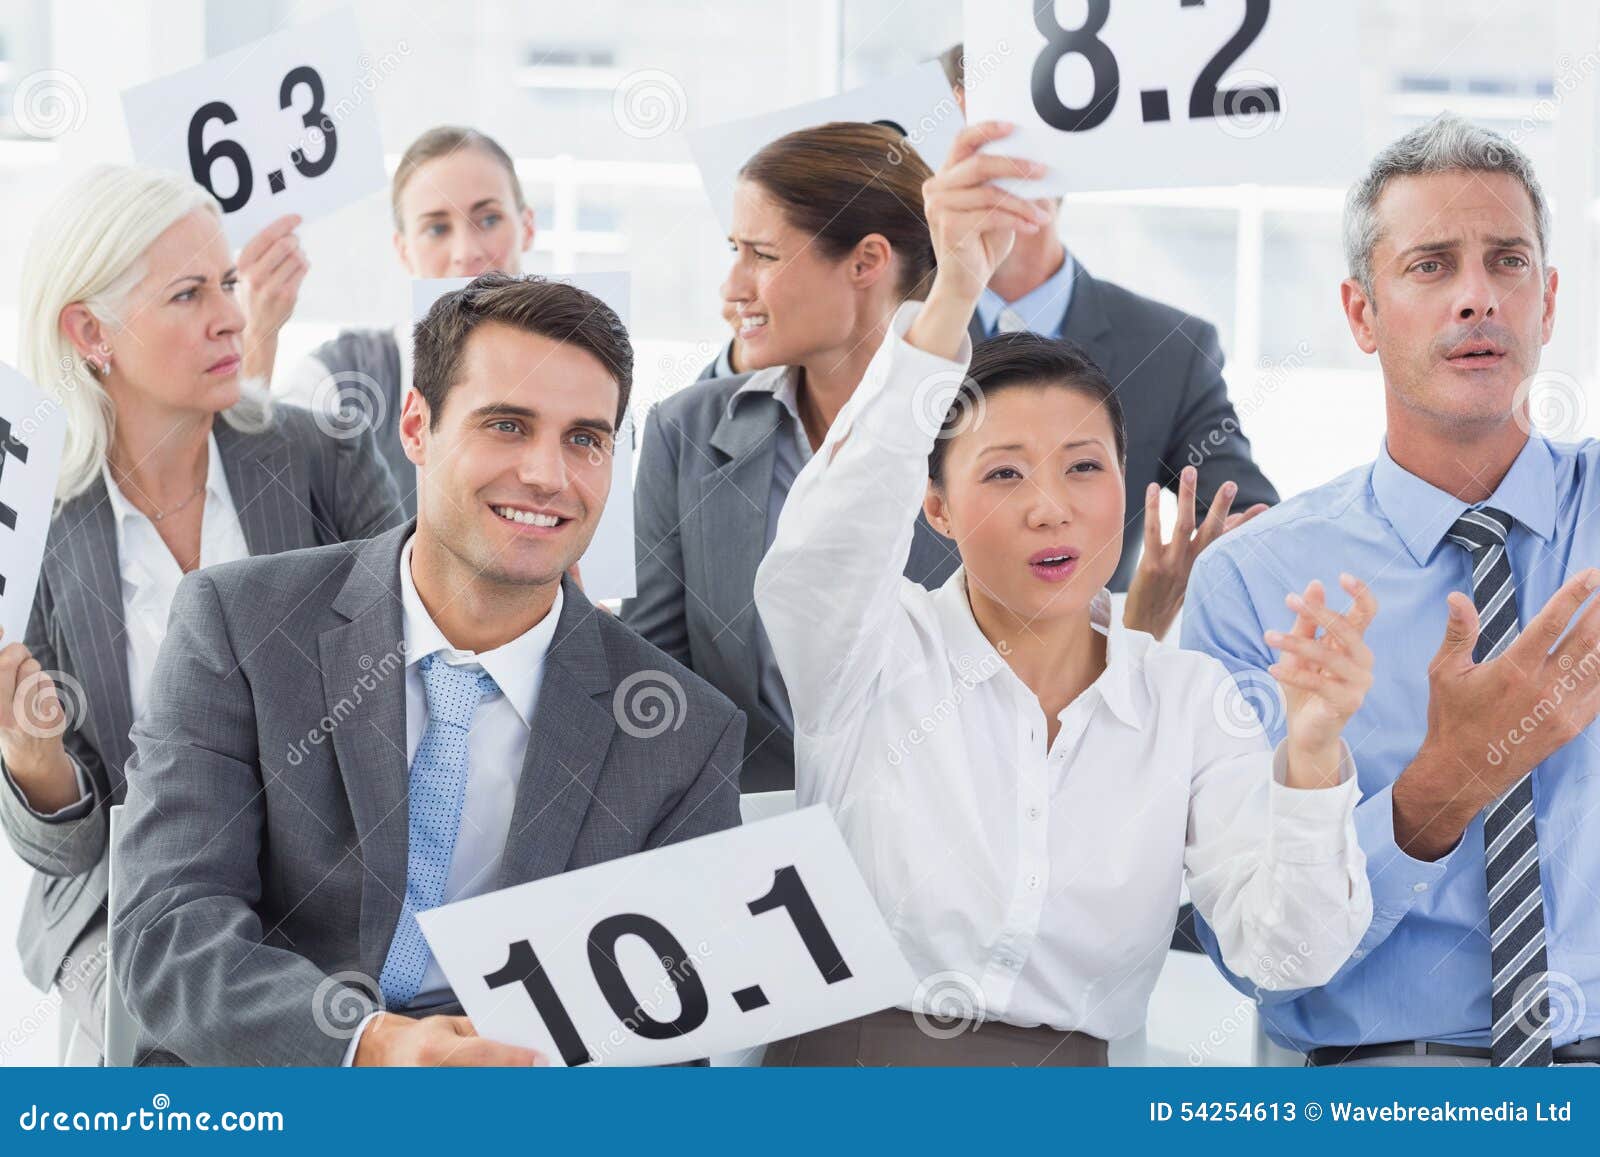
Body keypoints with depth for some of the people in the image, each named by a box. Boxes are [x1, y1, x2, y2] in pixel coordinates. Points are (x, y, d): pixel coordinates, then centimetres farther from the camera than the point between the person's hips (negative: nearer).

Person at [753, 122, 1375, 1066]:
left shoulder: (1192, 703, 8)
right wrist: (951, 299, -31)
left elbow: (1285, 952, -1)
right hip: (845, 1053, -1)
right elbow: (831, 543, -20)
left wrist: (1312, 751, -19)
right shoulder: (875, 652, 3)